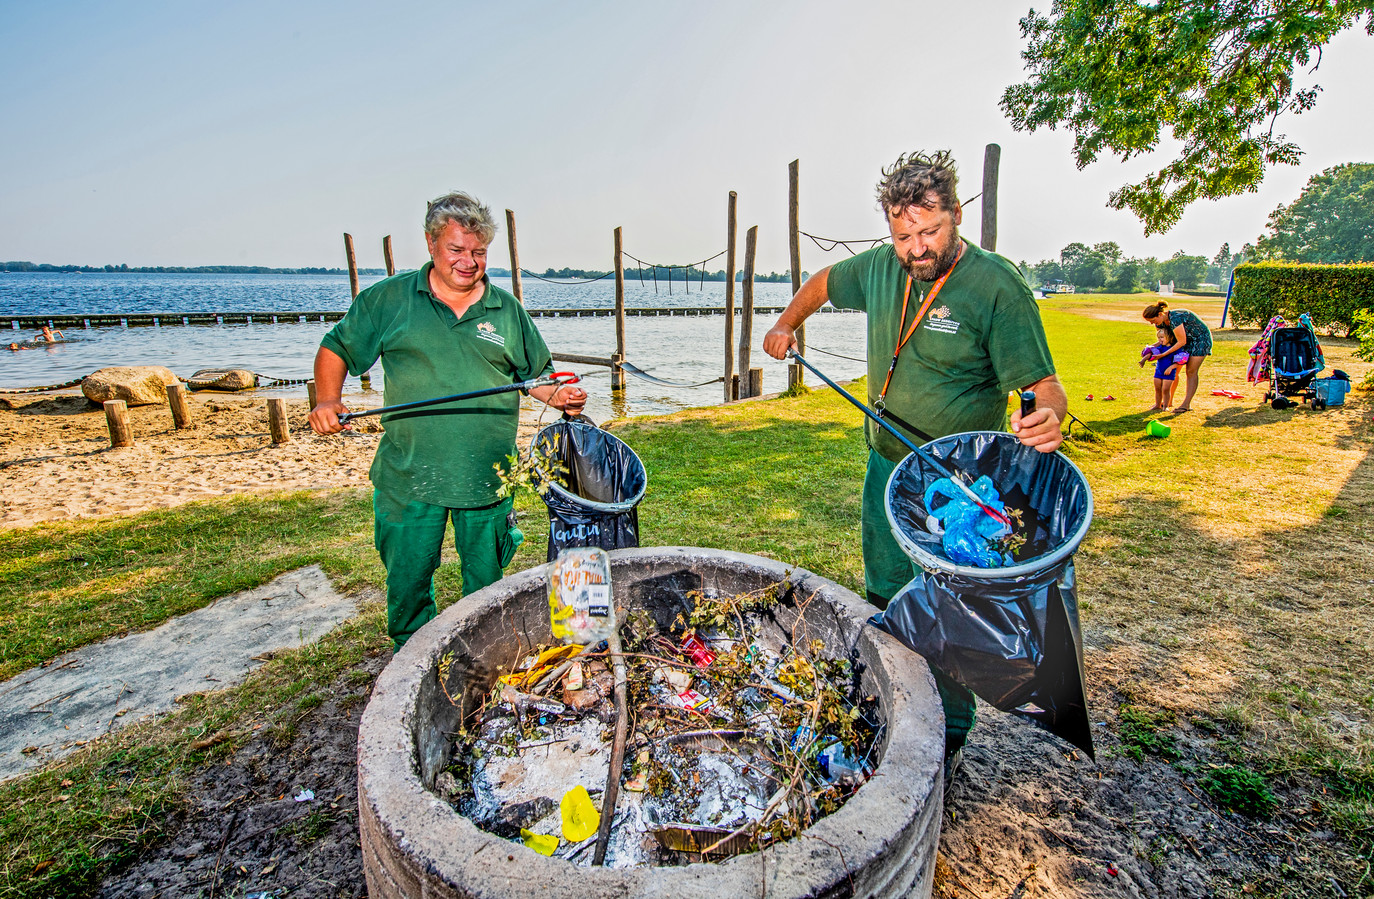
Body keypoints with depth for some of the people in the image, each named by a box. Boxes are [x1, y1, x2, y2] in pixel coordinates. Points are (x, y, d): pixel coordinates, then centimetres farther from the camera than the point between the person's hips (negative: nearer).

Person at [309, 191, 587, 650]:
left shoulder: (506, 308, 7)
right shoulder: (389, 298, 3)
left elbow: (537, 373, 14)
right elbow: (336, 350, 9)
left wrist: (559, 395, -6)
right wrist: (327, 401, -8)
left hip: (489, 476, 1)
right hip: (408, 476, -1)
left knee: (487, 585, 13)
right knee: (407, 584, 10)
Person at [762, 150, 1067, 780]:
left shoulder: (997, 286, -18)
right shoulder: (880, 268, -1)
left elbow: (1043, 383, -21)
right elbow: (824, 282, 21)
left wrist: (1046, 417, -41)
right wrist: (786, 324, 18)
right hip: (887, 466, 6)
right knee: (885, 600, 19)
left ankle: (947, 740, 24)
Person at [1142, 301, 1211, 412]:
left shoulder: (1174, 318, -34)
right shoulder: (1160, 323, -8)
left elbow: (1182, 342, -28)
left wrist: (1163, 354, -27)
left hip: (1201, 338, -8)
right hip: (1188, 339, 8)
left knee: (1191, 372, -11)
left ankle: (1187, 404, -10)